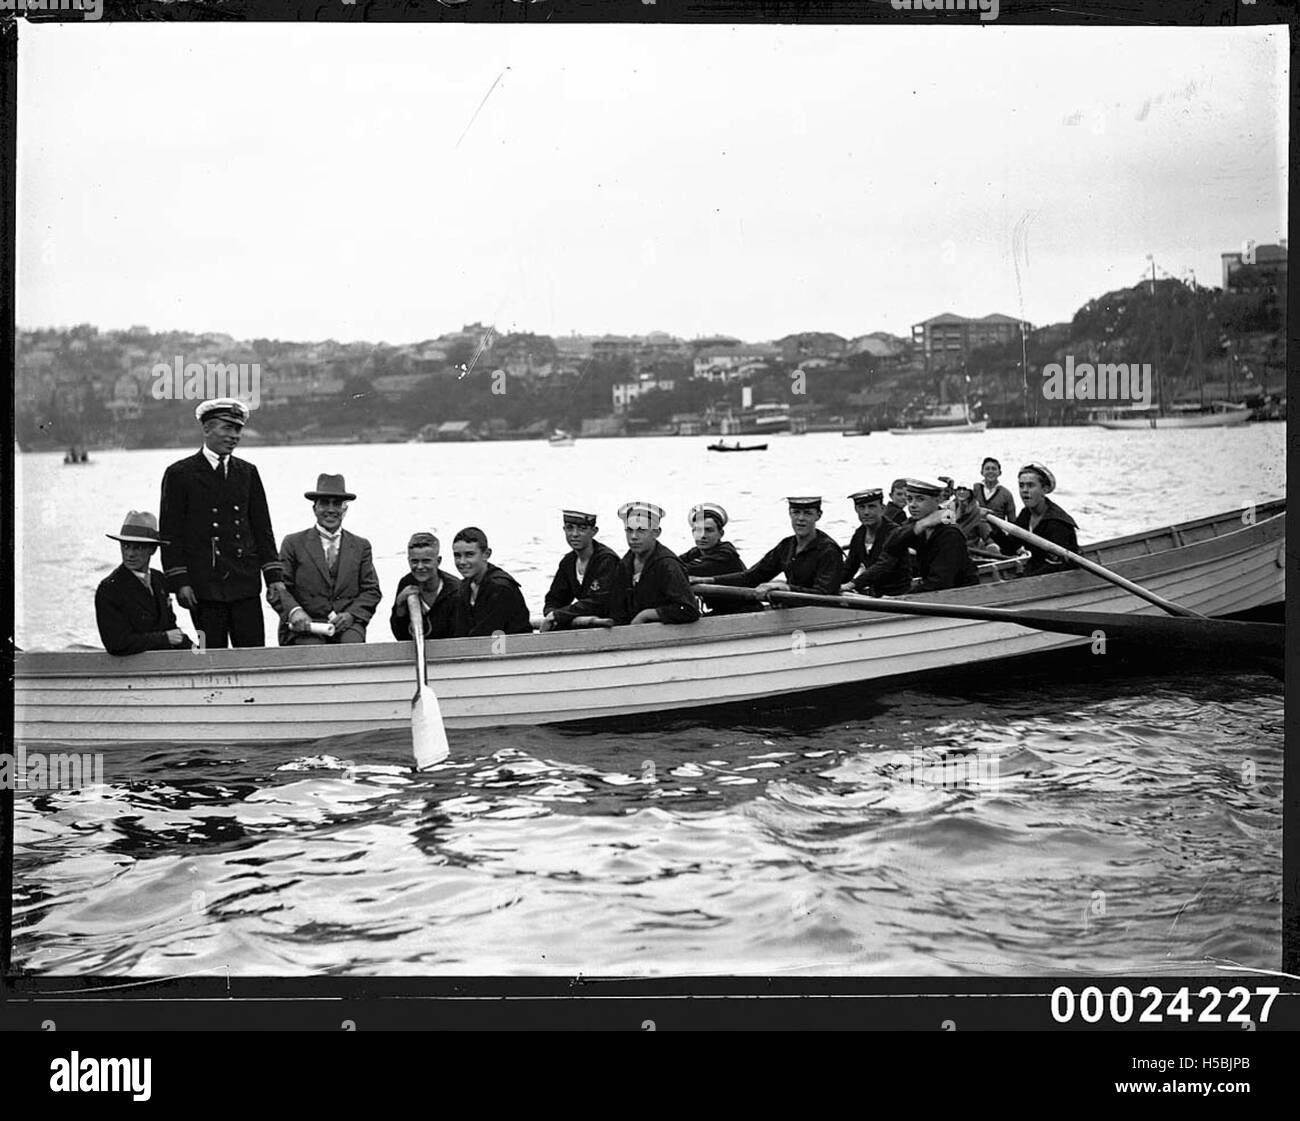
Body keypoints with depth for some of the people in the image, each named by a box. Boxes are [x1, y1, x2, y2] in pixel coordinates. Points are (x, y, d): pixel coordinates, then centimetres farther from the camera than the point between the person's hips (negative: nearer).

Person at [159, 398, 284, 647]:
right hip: (204, 587, -4)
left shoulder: (248, 473, 13)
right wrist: (179, 582, -9)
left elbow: (262, 528, 15)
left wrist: (274, 576, 7)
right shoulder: (179, 474, 0)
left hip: (245, 584, 4)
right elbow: (170, 533, -2)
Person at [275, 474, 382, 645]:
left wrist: (352, 614, -8)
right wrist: (294, 611, -17)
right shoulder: (293, 544, 12)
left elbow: (372, 590, 12)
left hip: (346, 625, 2)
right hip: (305, 626, -2)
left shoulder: (360, 546, 18)